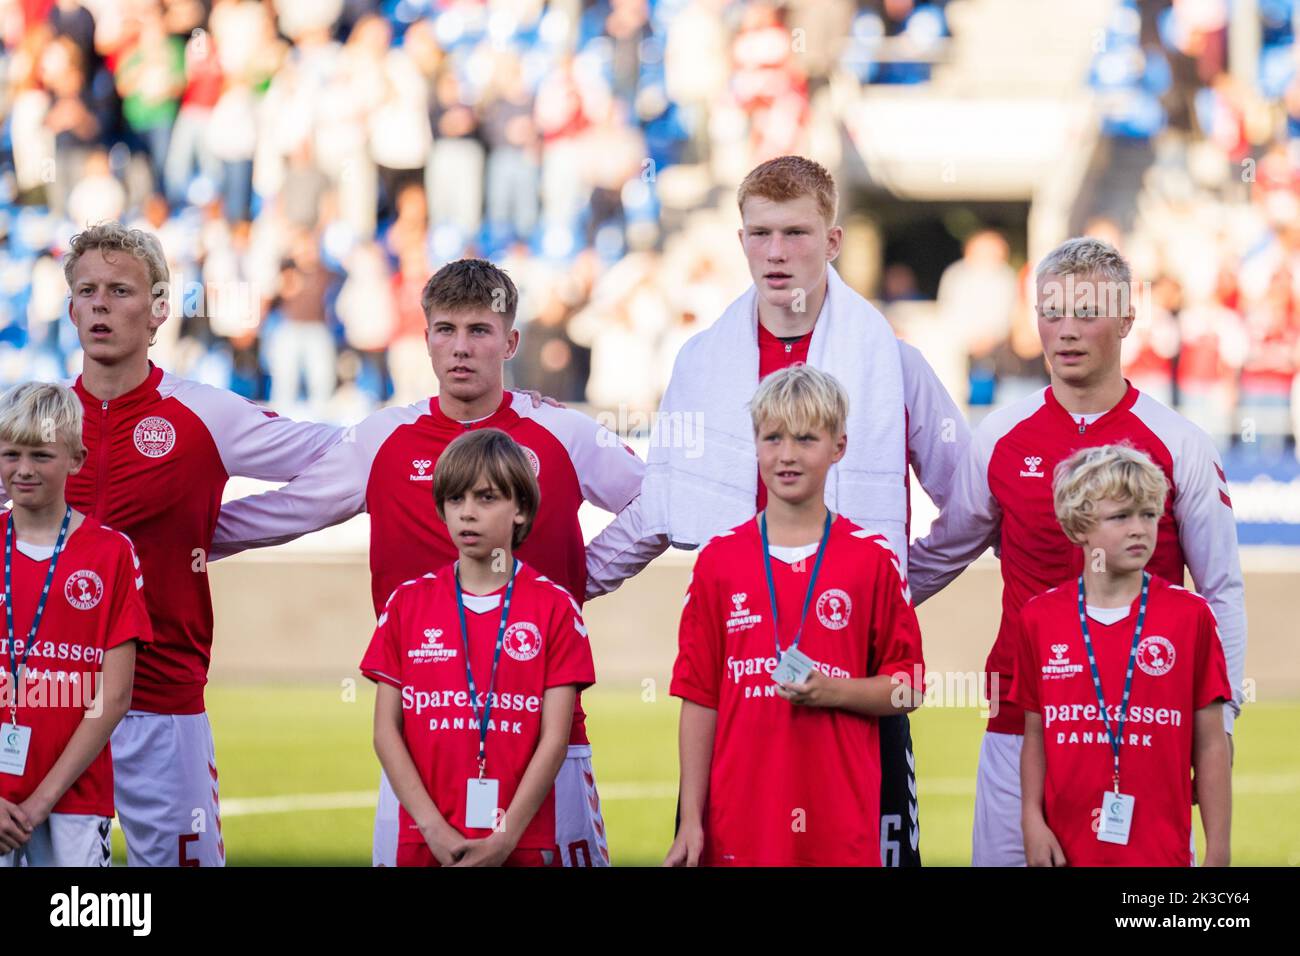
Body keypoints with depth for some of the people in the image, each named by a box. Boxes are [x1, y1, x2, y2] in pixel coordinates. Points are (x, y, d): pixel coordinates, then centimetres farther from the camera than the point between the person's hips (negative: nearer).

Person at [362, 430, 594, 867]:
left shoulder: (554, 608, 0)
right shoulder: (407, 604, 6)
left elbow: (554, 737, -4)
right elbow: (386, 730, 2)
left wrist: (505, 838, -13)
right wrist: (434, 829, -9)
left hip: (522, 844, -1)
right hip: (425, 842, 1)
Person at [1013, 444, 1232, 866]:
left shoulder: (1190, 616, 0)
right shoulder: (1040, 619, 5)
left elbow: (1210, 744, 1)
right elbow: (1036, 735, 10)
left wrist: (1218, 852, -2)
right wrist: (1032, 821, -3)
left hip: (1161, 849, -2)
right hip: (1066, 848, 2)